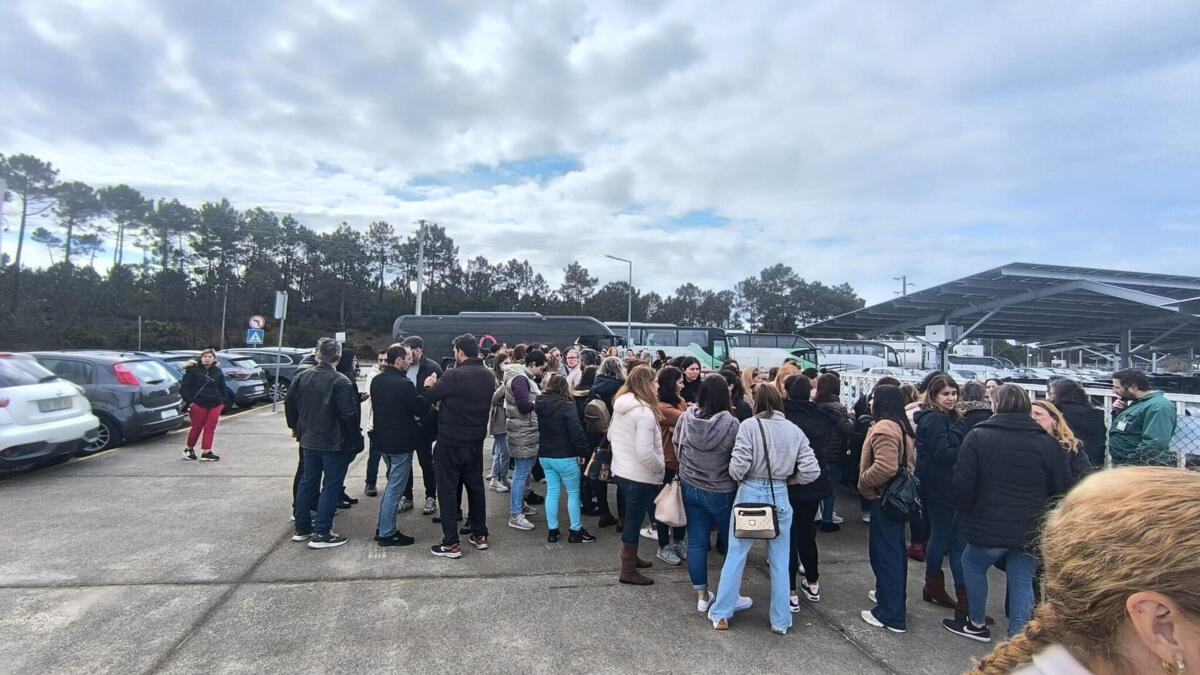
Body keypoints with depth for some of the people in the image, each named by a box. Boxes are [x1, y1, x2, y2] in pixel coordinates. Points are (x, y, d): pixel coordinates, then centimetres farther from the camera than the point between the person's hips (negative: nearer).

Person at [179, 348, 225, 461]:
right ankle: (189, 449, 26)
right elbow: (184, 387, -4)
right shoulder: (193, 370, -4)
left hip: (215, 405, 4)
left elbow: (222, 388, 18)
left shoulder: (218, 371, 10)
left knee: (210, 428, 1)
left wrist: (222, 402, 13)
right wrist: (189, 401, -11)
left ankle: (206, 452, 5)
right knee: (196, 428, 5)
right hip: (198, 404, -3)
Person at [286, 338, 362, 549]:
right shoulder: (340, 381, -20)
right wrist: (355, 440, -9)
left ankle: (302, 528, 29)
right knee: (331, 487, 3)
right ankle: (321, 534, 6)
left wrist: (296, 427, 25)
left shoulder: (301, 377, 1)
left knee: (307, 482, 19)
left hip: (309, 440, 7)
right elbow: (349, 414, -22)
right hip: (335, 443, -7)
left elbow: (289, 405, 10)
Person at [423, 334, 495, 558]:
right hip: (476, 441, 6)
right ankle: (480, 535, 26)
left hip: (450, 441, -6)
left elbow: (428, 398, -12)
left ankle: (451, 543, 7)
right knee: (476, 486, 17)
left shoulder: (454, 376, -20)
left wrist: (430, 385, 11)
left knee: (448, 489, 4)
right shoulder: (489, 376, 2)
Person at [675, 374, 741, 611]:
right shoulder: (731, 425, -22)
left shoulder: (685, 418, -9)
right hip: (721, 492, -4)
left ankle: (701, 596, 24)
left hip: (690, 487, 4)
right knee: (732, 543, 16)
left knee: (696, 543, 13)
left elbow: (676, 448, 5)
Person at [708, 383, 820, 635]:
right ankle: (780, 621, 25)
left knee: (735, 555, 9)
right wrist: (788, 478, 12)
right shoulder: (794, 430, 0)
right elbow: (811, 471, -4)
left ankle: (721, 614, 19)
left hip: (750, 493, -2)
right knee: (780, 561, 14)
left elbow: (738, 466, -16)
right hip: (779, 496, 2)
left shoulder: (749, 426, -10)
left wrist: (740, 479, 5)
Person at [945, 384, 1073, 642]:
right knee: (1023, 582, 13)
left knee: (972, 565, 19)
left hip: (990, 526, -3)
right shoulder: (1047, 442, 0)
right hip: (1032, 530, 3)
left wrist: (968, 512, 8)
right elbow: (1062, 488, 4)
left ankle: (977, 625, 29)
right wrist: (1044, 519, 19)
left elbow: (963, 484, -9)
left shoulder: (977, 436, -9)